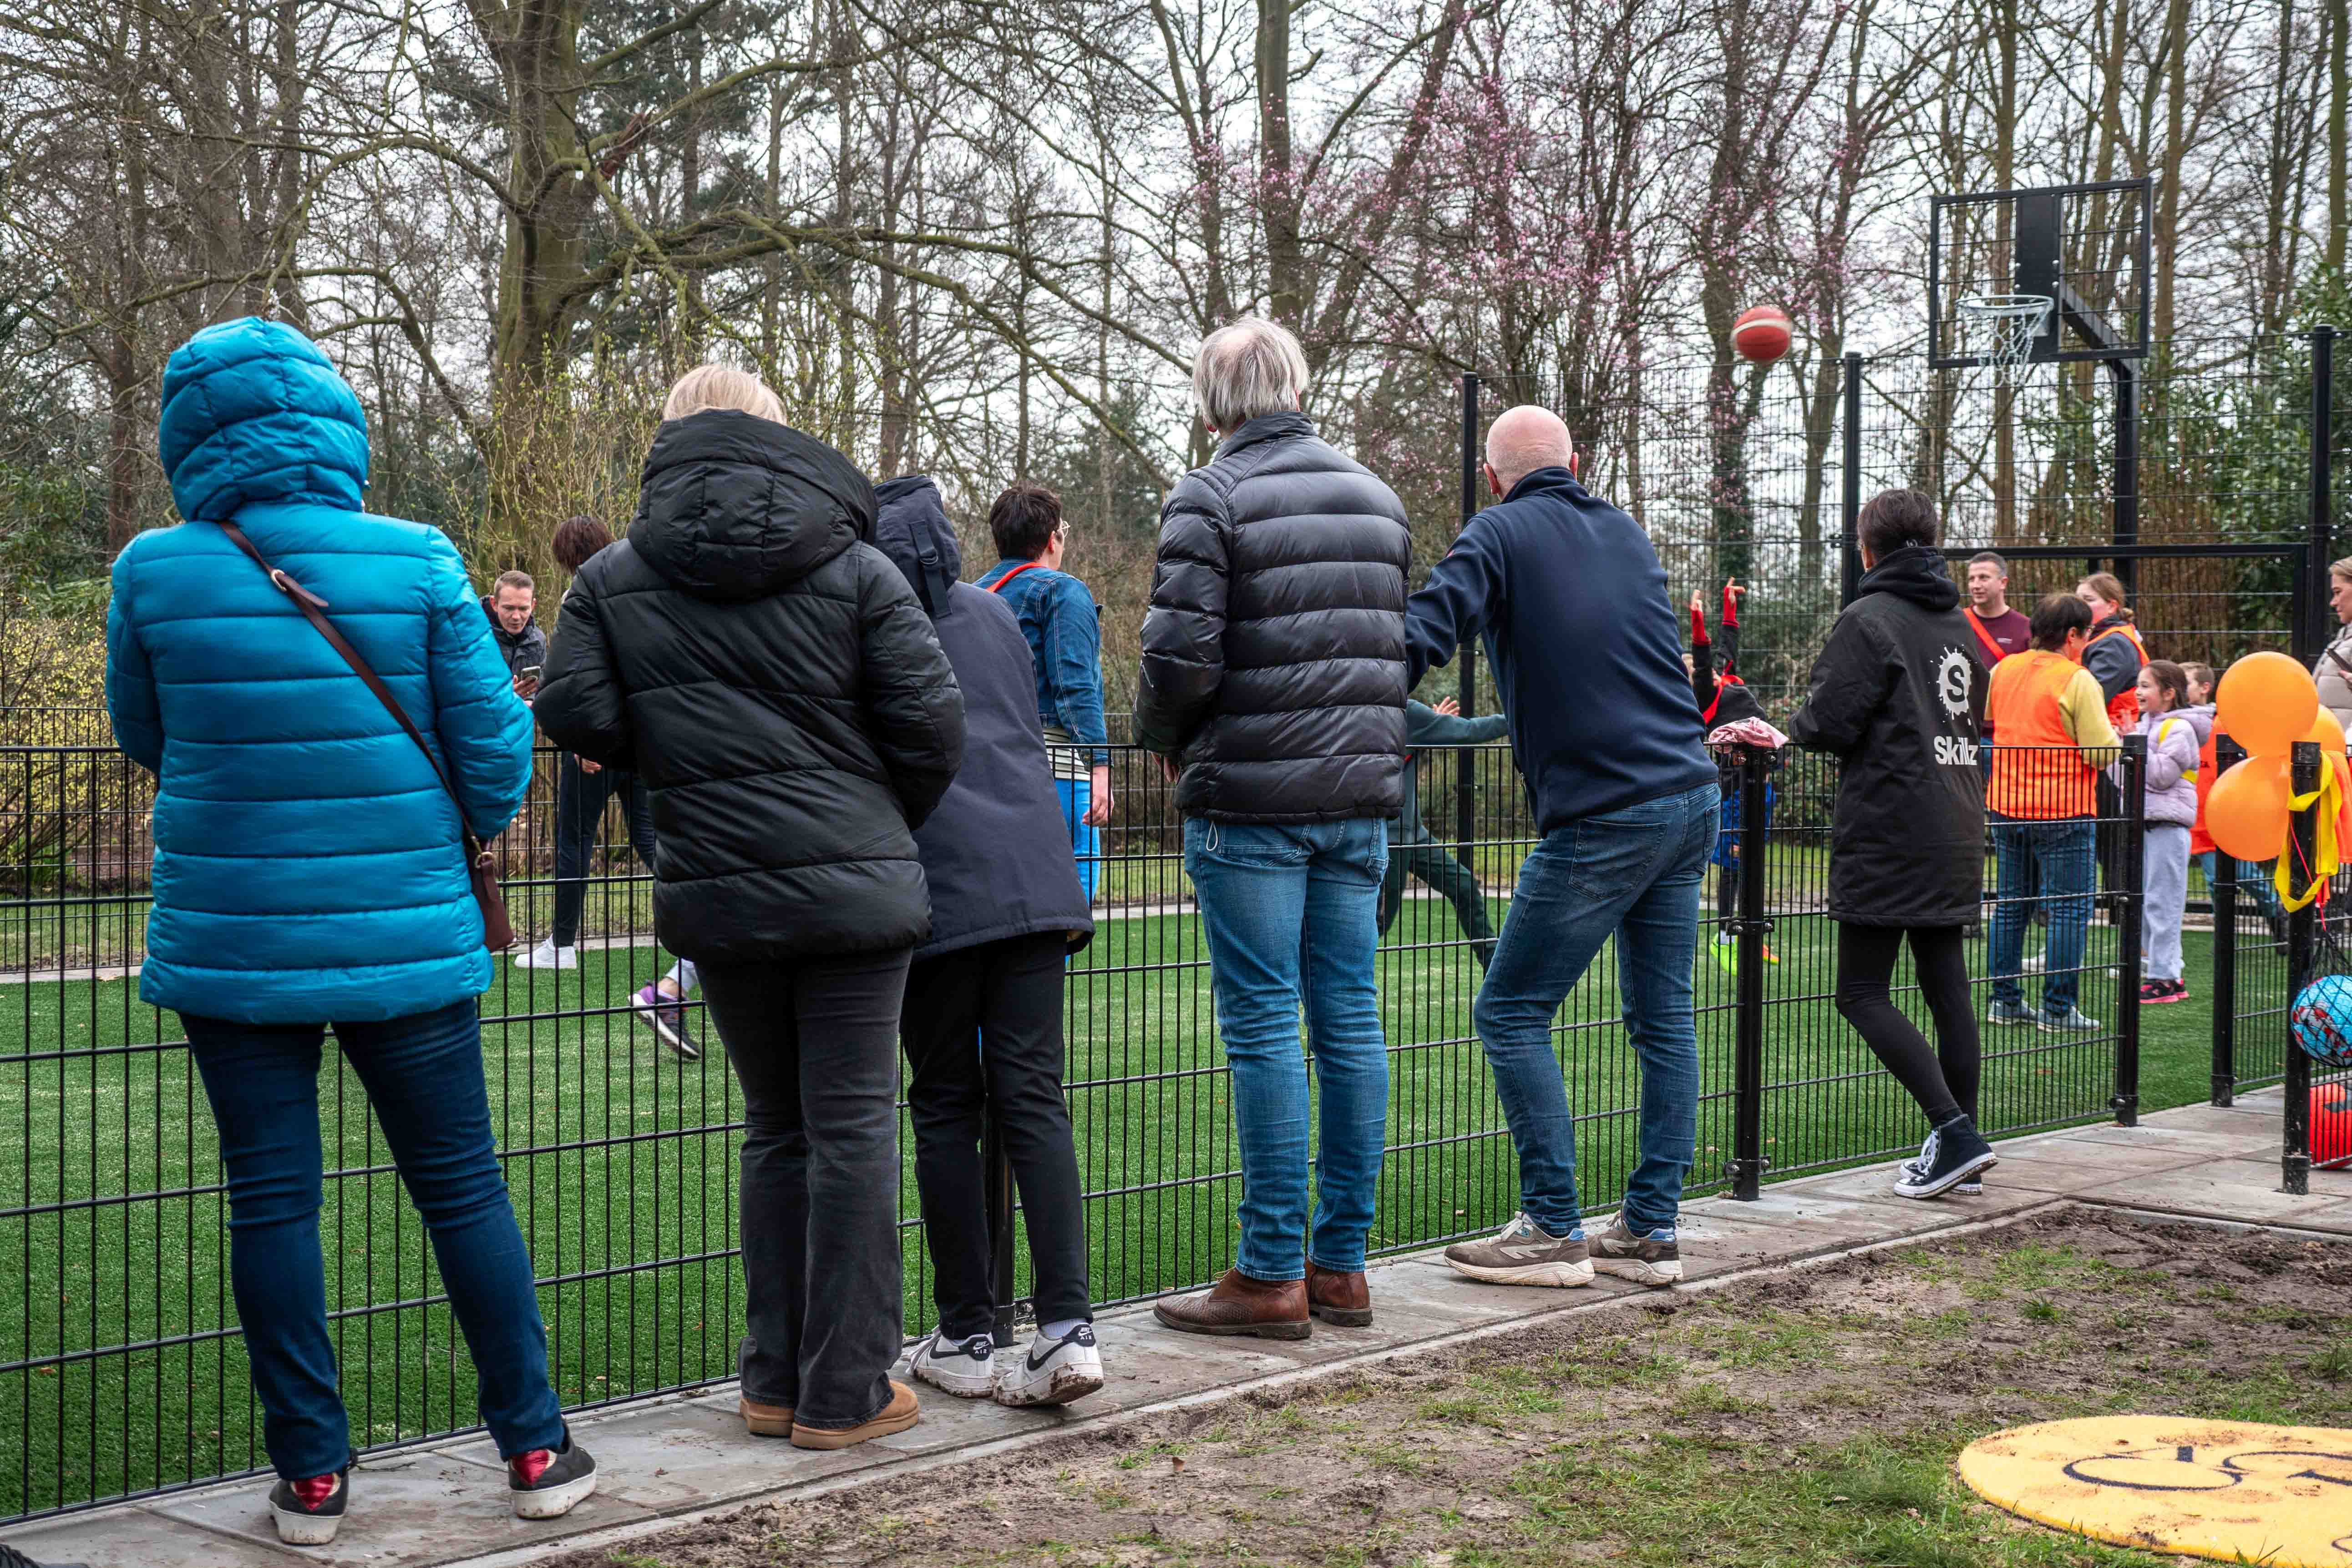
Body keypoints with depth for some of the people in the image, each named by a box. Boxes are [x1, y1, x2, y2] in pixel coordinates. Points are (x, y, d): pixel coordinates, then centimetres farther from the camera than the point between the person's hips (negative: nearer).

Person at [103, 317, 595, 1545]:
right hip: (406, 938, 0)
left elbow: (143, 738, 10)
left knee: (271, 1200, 8)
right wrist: (472, 822, 17)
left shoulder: (153, 572, -5)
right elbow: (493, 746, -4)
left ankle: (309, 1476, 15)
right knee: (462, 1187, 10)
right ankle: (534, 1450, 18)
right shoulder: (419, 564, -8)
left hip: (227, 945, 0)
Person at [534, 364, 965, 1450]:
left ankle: (777, 1381, 20)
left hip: (718, 898, 3)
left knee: (776, 1129, 16)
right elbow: (930, 724, -3)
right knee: (852, 1130, 2)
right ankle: (845, 1393, 5)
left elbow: (574, 713, -4)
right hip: (855, 889, -2)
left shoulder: (614, 578, 5)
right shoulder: (857, 567, 0)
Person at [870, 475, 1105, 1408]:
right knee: (1035, 1100, 1)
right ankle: (1068, 1326, -9)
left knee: (945, 1107, 5)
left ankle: (968, 1338, 7)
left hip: (933, 890, -4)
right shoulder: (994, 613, 19)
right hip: (1032, 880, 4)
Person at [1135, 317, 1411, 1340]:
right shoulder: (1377, 498, 14)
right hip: (1361, 796, 6)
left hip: (1251, 801, -6)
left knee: (1264, 1028, -3)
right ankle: (1342, 1265, 14)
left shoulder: (1212, 498, -7)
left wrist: (1164, 739, 4)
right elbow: (1406, 647, 15)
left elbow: (1181, 654, -15)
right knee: (1351, 1025, 8)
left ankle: (1273, 1276, 0)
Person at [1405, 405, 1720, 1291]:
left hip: (1601, 819, -7)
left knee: (1511, 1015, 1)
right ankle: (1652, 1230, 14)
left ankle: (1555, 1232, -1)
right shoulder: (1627, 533, 17)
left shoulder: (1501, 535, -2)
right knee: (1662, 1017, 11)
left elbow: (1418, 638, -15)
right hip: (1691, 800, 7)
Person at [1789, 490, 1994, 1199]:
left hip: (1888, 838, -8)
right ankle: (1961, 1151, 13)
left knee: (1863, 993, -3)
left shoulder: (1869, 620, -9)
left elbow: (1827, 724, -15)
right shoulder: (1961, 625, 14)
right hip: (1956, 842, 8)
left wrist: (1792, 726, 5)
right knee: (1948, 991, 10)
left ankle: (1955, 1134, -13)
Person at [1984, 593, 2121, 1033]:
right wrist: (2117, 736, 3)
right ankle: (2058, 1010, -1)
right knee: (2069, 910, 0)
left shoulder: (2003, 671, 6)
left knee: (2010, 904, 15)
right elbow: (2102, 752, -18)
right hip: (2063, 812, -6)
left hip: (2005, 806, 6)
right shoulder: (2078, 681, -13)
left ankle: (2005, 1001, 18)